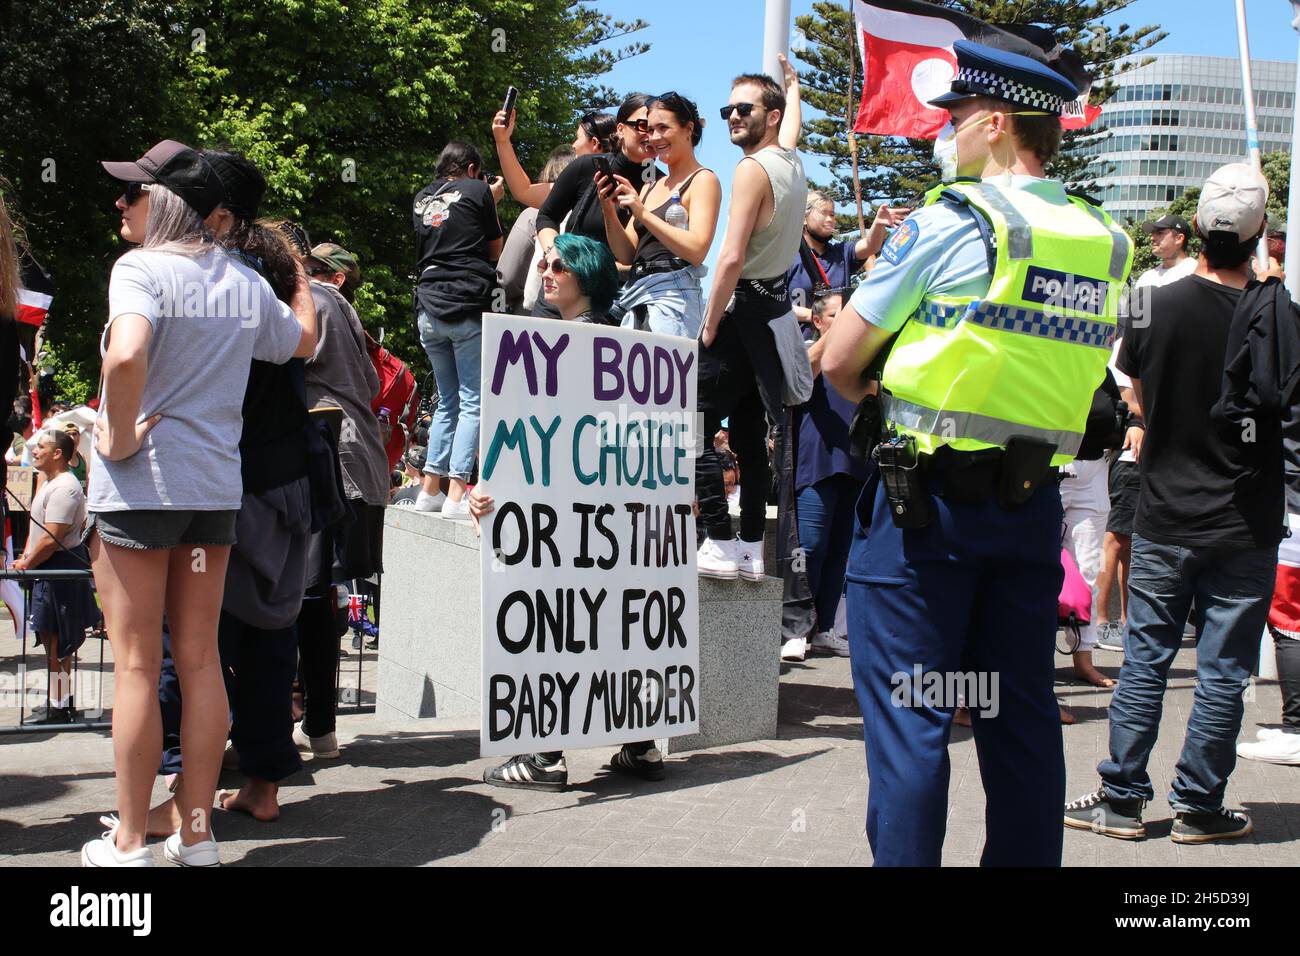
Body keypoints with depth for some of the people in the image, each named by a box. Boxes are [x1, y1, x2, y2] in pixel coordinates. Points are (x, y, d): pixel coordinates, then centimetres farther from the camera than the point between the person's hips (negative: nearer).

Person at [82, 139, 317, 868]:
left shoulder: (142, 268, -11)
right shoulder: (245, 280, 8)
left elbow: (126, 354, -30)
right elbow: (303, 342, 26)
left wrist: (119, 437, -16)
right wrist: (300, 274, 38)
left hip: (140, 484, -6)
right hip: (217, 486, 6)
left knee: (137, 666, 2)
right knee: (200, 661, 11)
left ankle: (130, 842, 10)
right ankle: (198, 832, 18)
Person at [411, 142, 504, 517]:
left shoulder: (422, 198, 18)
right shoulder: (477, 190, 4)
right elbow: (495, 250, 11)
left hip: (428, 309, 5)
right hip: (468, 308, -5)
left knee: (446, 401, 15)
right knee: (472, 401, -4)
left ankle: (431, 489, 12)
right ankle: (456, 493, -13)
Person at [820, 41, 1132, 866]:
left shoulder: (952, 222, -10)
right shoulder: (1106, 244, 8)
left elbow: (840, 362, -7)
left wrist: (881, 398, 13)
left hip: (929, 496, -6)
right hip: (1035, 500, 6)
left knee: (909, 715, -1)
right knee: (1022, 714, 13)